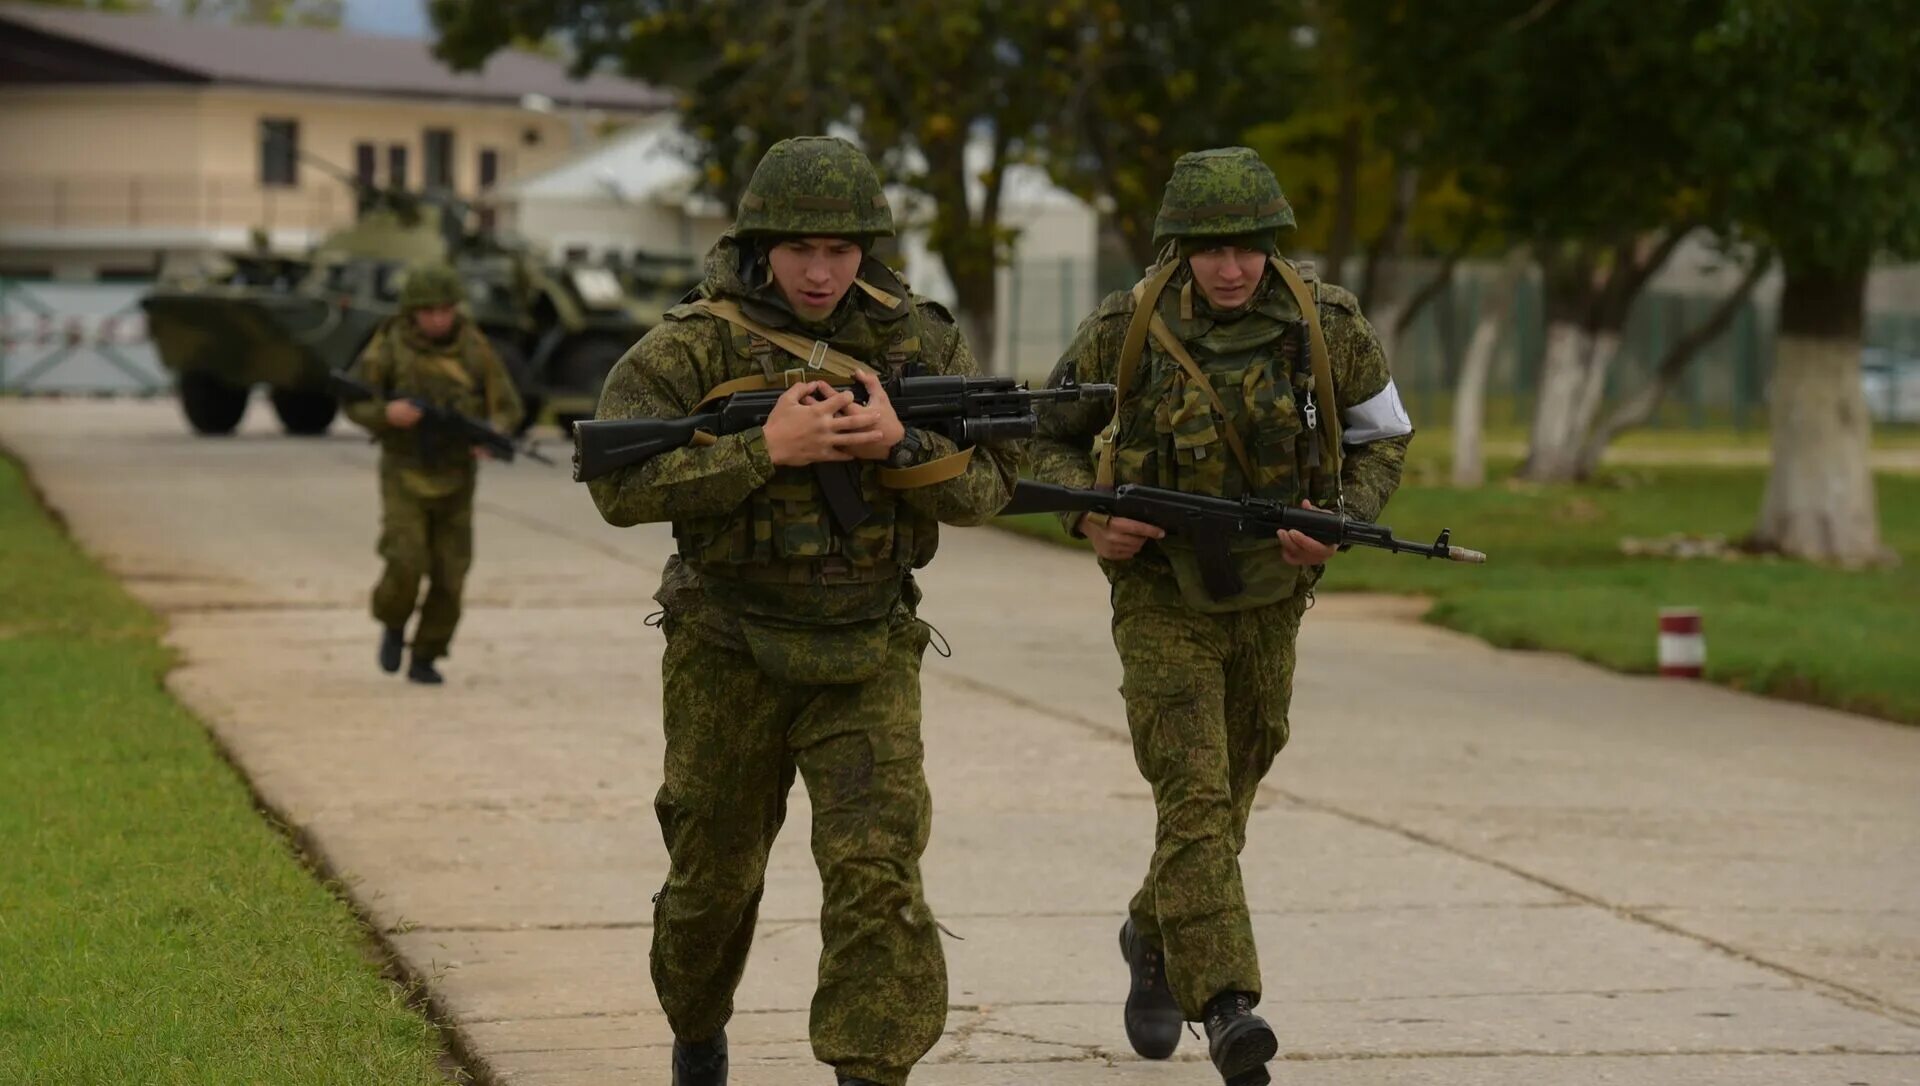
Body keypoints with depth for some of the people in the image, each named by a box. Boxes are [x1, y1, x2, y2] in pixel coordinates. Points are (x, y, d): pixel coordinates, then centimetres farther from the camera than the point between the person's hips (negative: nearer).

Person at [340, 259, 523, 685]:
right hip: (404, 477, -2)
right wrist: (386, 413, -29)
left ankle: (424, 659, 16)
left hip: (454, 479, 2)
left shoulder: (473, 348, -5)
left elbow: (506, 406, -1)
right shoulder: (389, 347, -10)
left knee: (449, 577, -1)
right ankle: (394, 625, 14)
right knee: (405, 565, -17)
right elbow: (353, 402, -7)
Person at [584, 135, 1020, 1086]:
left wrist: (898, 445, -22)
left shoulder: (918, 341, -2)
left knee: (877, 866, -15)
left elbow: (986, 488, -3)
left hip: (867, 657, 1)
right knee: (713, 872, 14)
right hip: (728, 653, -1)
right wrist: (763, 449, -28)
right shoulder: (693, 346, -11)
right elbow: (619, 485, -20)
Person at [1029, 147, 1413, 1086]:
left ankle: (1155, 938, 43)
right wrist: (1089, 517, -17)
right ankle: (1227, 1006, -23)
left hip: (1270, 594, 3)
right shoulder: (1124, 332, -14)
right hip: (1162, 593, -3)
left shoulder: (1328, 327, -11)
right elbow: (1048, 436, 1)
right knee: (1193, 794, -16)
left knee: (1229, 791, 17)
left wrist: (1343, 523, -14)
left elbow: (1383, 436, 4)